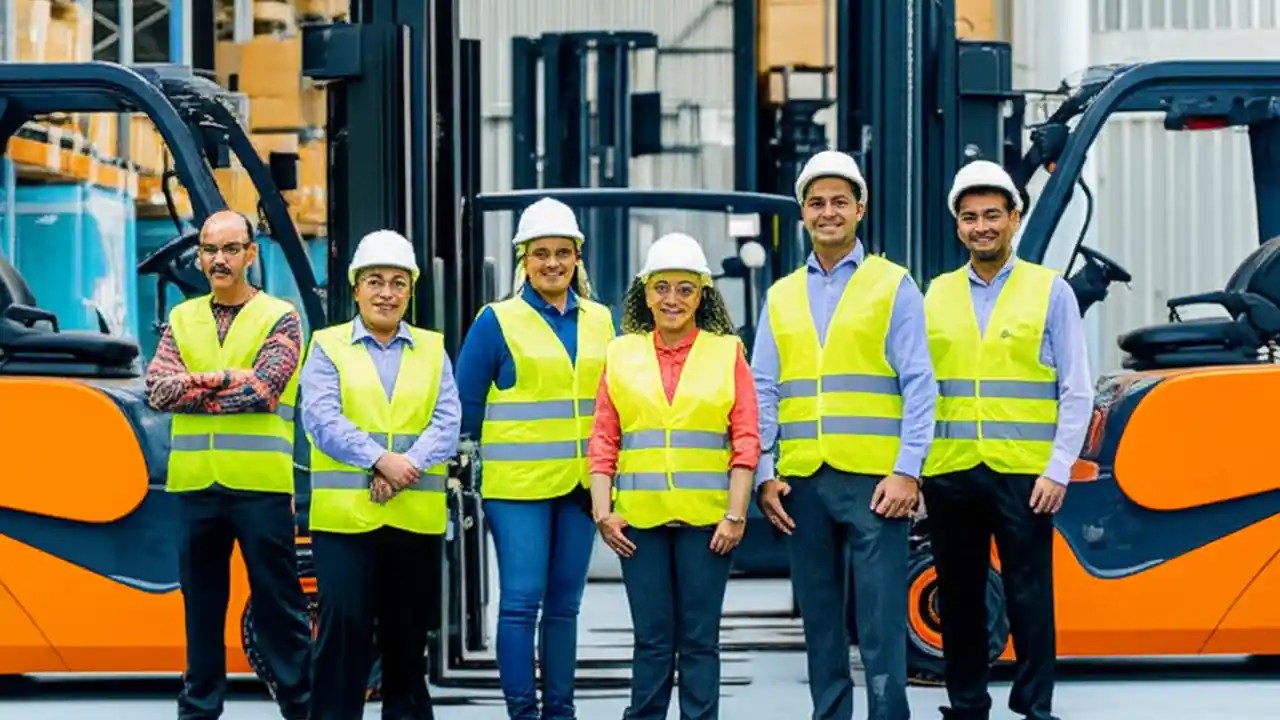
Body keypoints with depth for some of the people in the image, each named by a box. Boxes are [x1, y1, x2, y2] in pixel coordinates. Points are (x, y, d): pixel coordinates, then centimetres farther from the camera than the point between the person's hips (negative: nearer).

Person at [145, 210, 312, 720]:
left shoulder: (279, 318, 1)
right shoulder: (182, 319, 12)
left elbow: (264, 389, -14)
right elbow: (158, 390, -2)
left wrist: (193, 386, -9)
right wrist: (224, 380, -11)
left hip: (260, 484, -4)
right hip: (195, 484, 4)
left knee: (278, 601, 1)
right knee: (201, 602, 10)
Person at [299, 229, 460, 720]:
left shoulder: (432, 349, 13)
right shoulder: (327, 346, 7)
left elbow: (447, 422, 1)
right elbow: (321, 418, -7)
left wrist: (409, 467, -16)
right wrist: (379, 460, -18)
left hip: (416, 513, 2)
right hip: (344, 512, -2)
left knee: (409, 629, 9)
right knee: (343, 622, -9)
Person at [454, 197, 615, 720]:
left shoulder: (600, 322, 11)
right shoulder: (497, 322, -2)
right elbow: (465, 403, 0)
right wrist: (471, 459, 0)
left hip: (580, 482, 4)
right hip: (517, 482, -4)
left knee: (564, 603, 9)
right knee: (521, 600, -8)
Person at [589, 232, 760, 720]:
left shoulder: (727, 352, 5)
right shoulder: (622, 354, 10)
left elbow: (746, 441, 0)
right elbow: (603, 440, 6)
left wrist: (736, 514, -7)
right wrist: (603, 512, -3)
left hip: (705, 518, -1)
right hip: (640, 518, 1)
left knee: (699, 639, 2)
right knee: (652, 639, 4)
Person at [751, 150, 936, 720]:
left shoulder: (893, 286, 4)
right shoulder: (781, 297, 15)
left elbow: (919, 386, -2)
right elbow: (762, 392, 12)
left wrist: (907, 471, -10)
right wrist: (764, 475, 2)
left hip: (873, 478, -4)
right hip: (802, 480, 4)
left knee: (881, 620, -7)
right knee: (819, 618, 9)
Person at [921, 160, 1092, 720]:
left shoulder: (1051, 291, 2)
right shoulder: (936, 295, 10)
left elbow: (1076, 393, 0)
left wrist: (1058, 470, -9)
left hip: (1023, 474, -3)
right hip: (948, 472, 3)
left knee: (1029, 598, -3)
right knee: (959, 599, 10)